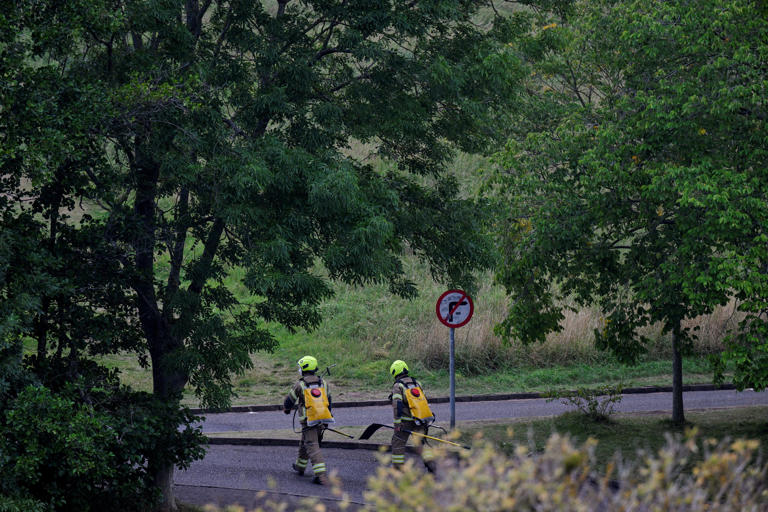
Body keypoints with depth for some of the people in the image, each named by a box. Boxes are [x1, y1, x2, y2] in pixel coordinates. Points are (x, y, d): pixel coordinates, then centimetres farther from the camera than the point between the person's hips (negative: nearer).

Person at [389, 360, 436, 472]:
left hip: (406, 421, -5)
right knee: (420, 442, 12)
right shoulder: (417, 383, 11)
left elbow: (397, 405, -15)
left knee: (398, 441, 9)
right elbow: (425, 401, 16)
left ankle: (398, 465, 14)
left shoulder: (398, 386, -8)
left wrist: (397, 423, -14)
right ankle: (430, 461, -4)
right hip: (421, 421, 5)